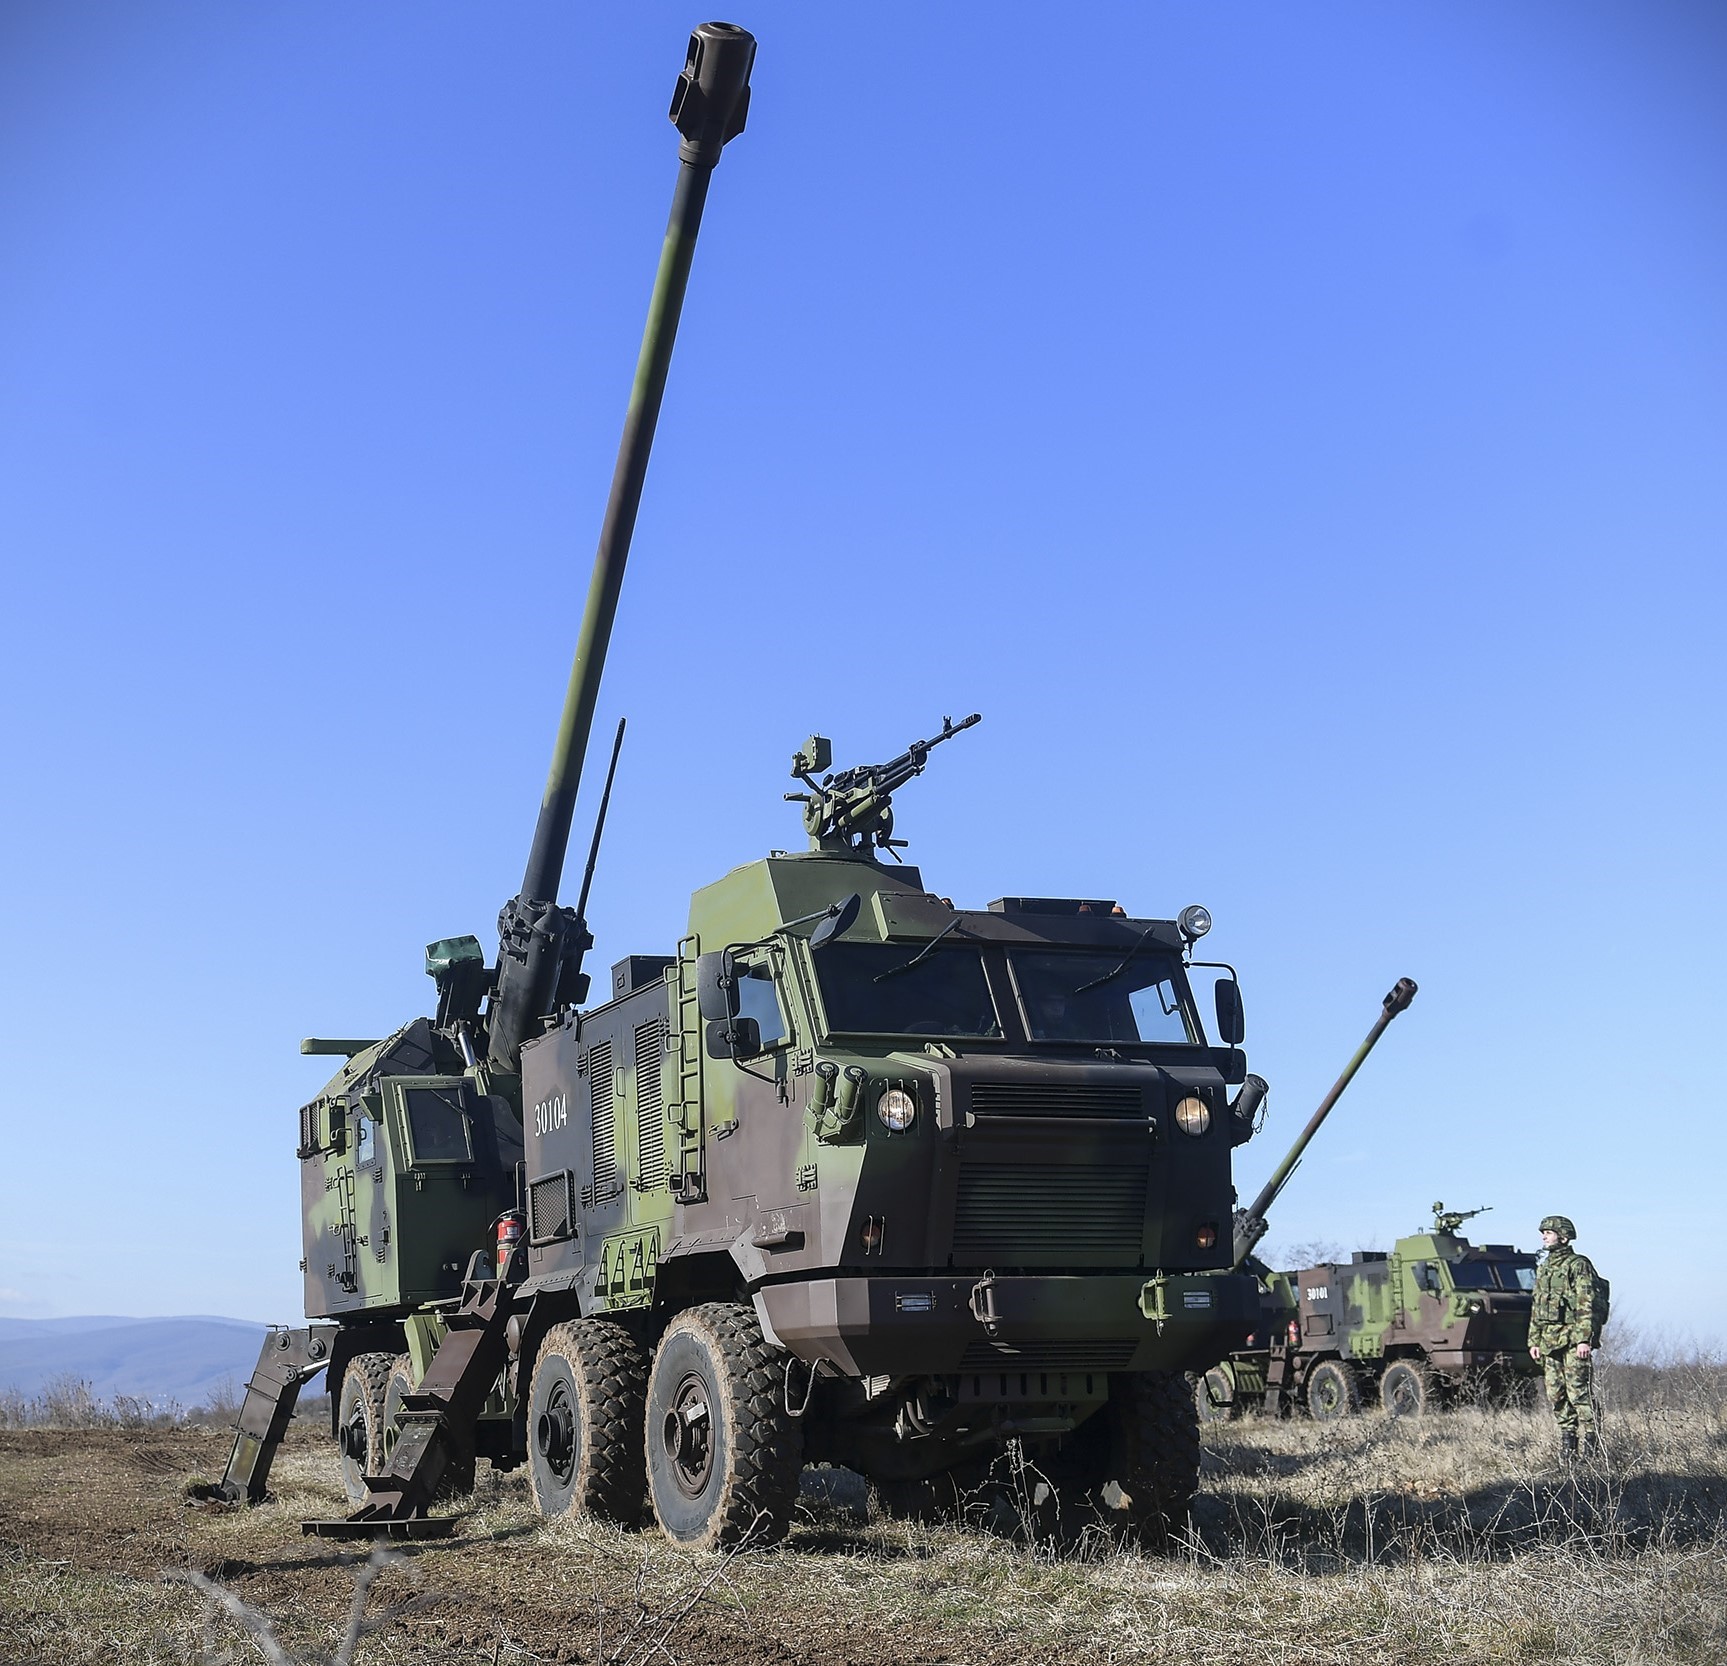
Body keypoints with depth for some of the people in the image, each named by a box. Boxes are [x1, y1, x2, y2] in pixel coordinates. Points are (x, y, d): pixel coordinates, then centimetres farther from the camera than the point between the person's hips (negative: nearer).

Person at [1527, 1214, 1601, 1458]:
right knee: (1556, 1395, 7)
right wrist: (1534, 1341, 16)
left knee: (1579, 1393, -9)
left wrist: (1584, 1339, -19)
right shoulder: (1544, 1269, 18)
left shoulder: (1578, 1265, -5)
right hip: (1549, 1341, 8)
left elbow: (1586, 1305, -12)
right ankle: (1567, 1445, 14)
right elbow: (1536, 1307, 22)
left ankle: (1587, 1447, -6)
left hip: (1573, 1340, -8)